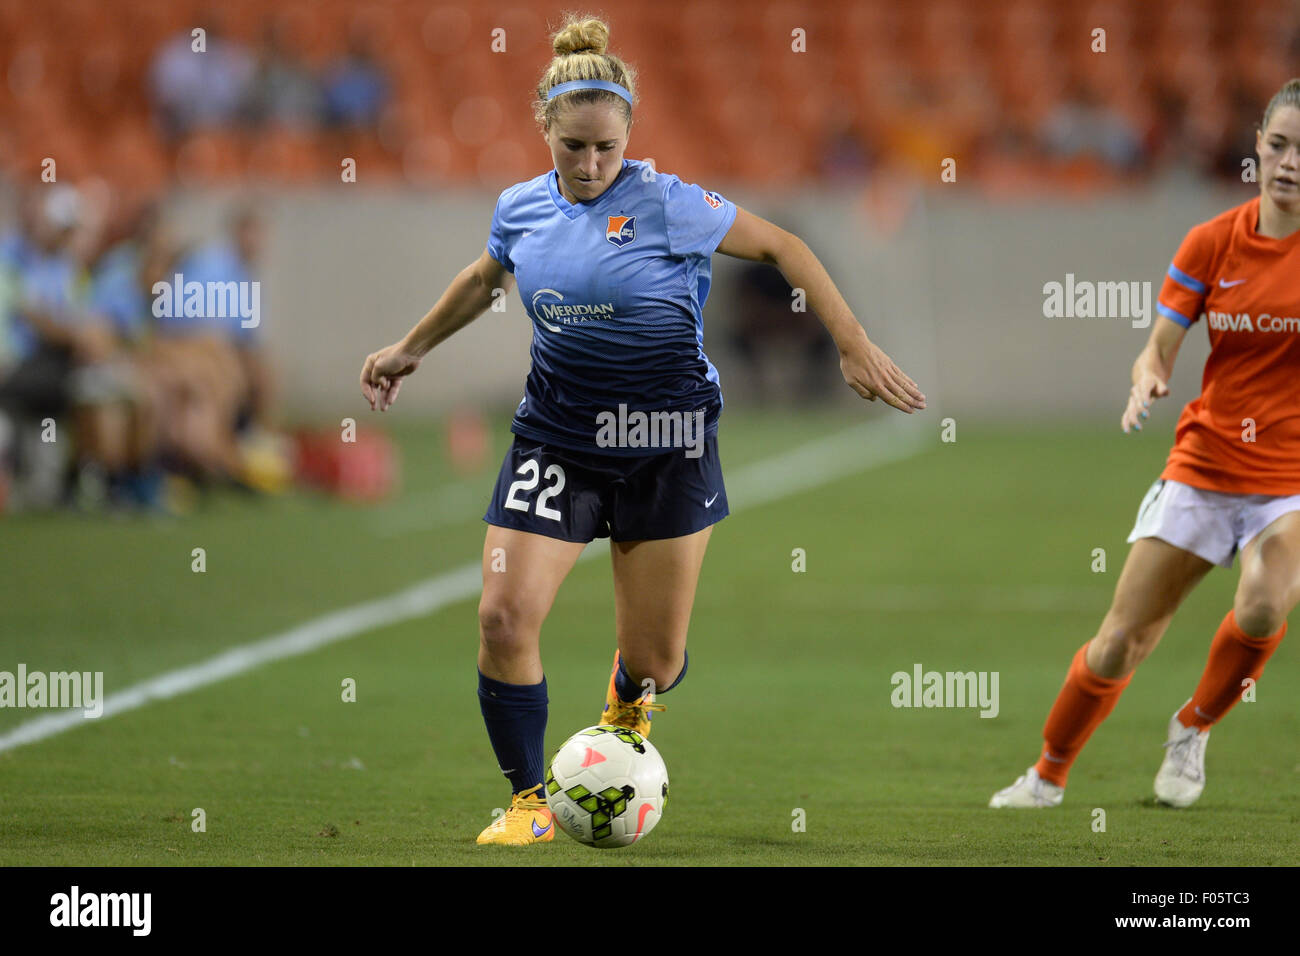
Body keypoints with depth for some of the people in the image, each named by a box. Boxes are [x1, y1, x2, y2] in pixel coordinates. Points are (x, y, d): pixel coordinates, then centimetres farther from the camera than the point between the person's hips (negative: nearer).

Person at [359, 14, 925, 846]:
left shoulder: (668, 205, -13)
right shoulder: (522, 210, 1)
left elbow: (781, 247, -3)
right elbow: (485, 279, 23)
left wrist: (855, 347, -6)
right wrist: (411, 349, 32)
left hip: (666, 449, -3)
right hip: (556, 437, 3)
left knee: (656, 664, 3)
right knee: (505, 616, -17)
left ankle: (626, 706, 45)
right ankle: (530, 801, 3)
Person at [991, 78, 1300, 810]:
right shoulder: (1212, 241, -1)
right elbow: (1161, 348, 1)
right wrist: (1148, 380, -23)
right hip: (1203, 467, 2)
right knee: (1121, 641, 3)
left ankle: (1194, 729, -2)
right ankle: (1049, 776, 25)